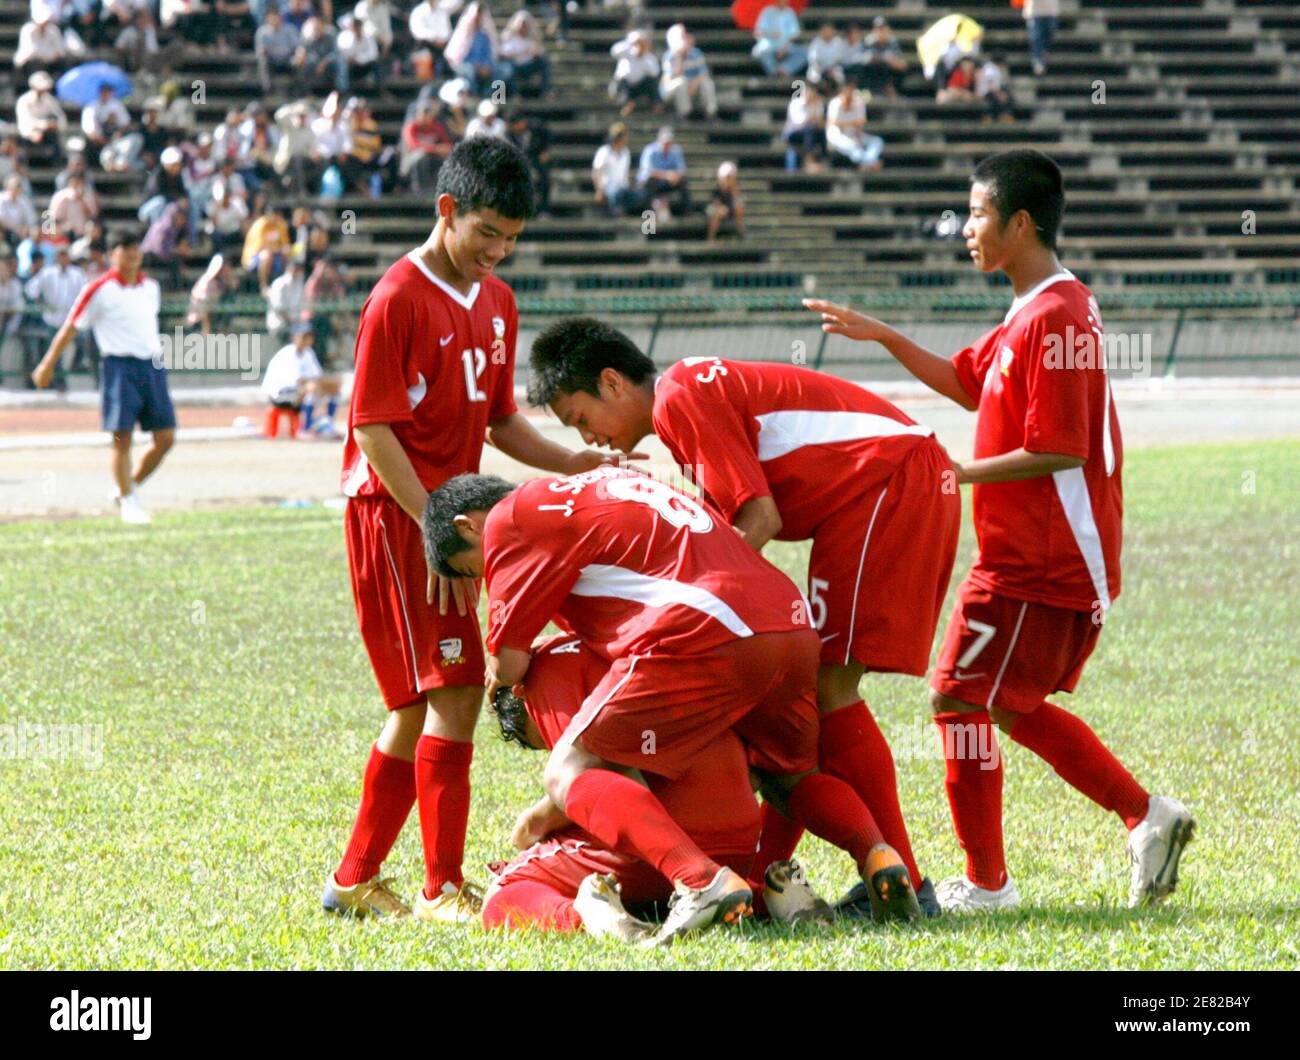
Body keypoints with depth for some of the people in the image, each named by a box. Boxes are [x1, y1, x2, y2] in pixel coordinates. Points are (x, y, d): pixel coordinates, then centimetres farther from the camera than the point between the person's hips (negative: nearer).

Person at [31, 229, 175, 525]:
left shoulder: (150, 287, 12)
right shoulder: (100, 290, -5)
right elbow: (71, 328, -1)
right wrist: (48, 364, 0)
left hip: (152, 365, 6)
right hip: (119, 366, -6)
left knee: (166, 438, 2)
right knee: (123, 439, -6)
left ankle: (130, 488, 19)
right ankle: (128, 502, 6)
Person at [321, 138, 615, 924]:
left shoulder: (497, 302, 13)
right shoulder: (399, 299, -12)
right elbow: (374, 428, -15)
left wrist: (572, 462, 1)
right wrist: (435, 526, -20)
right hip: (394, 511, -9)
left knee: (423, 705, 11)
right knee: (454, 689, -14)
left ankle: (355, 880, 20)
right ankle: (443, 886, -12)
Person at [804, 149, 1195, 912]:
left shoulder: (1054, 319, -20)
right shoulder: (1033, 313, 13)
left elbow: (1058, 451, -23)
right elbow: (969, 383, 23)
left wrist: (961, 474, -15)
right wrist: (882, 337, 15)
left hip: (1038, 563, -10)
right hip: (1026, 555, 10)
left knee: (960, 699, -4)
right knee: (1015, 707, 17)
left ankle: (986, 884, 2)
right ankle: (1148, 817, 15)